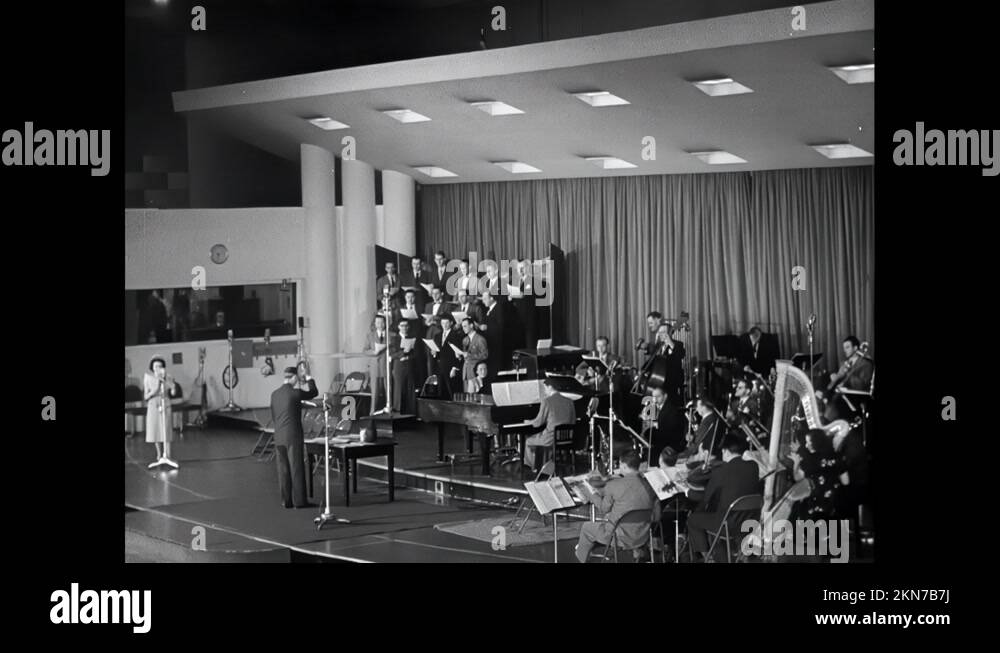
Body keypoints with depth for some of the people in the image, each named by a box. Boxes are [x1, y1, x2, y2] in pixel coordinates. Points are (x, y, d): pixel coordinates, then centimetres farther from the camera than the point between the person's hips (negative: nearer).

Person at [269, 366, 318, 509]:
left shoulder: (274, 394, 7)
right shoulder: (295, 393, -12)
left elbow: (273, 417, 14)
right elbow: (313, 393, 6)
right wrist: (309, 380, 24)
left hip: (279, 438, 6)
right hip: (294, 437, -6)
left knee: (283, 470, 7)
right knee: (297, 469, -1)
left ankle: (286, 500, 9)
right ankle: (299, 501, 0)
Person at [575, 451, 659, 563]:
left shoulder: (613, 485, -19)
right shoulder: (650, 486, -8)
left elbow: (604, 509, -3)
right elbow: (656, 517, 0)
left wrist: (595, 494, 19)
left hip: (621, 538, -5)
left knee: (586, 527, 23)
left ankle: (581, 554, 44)